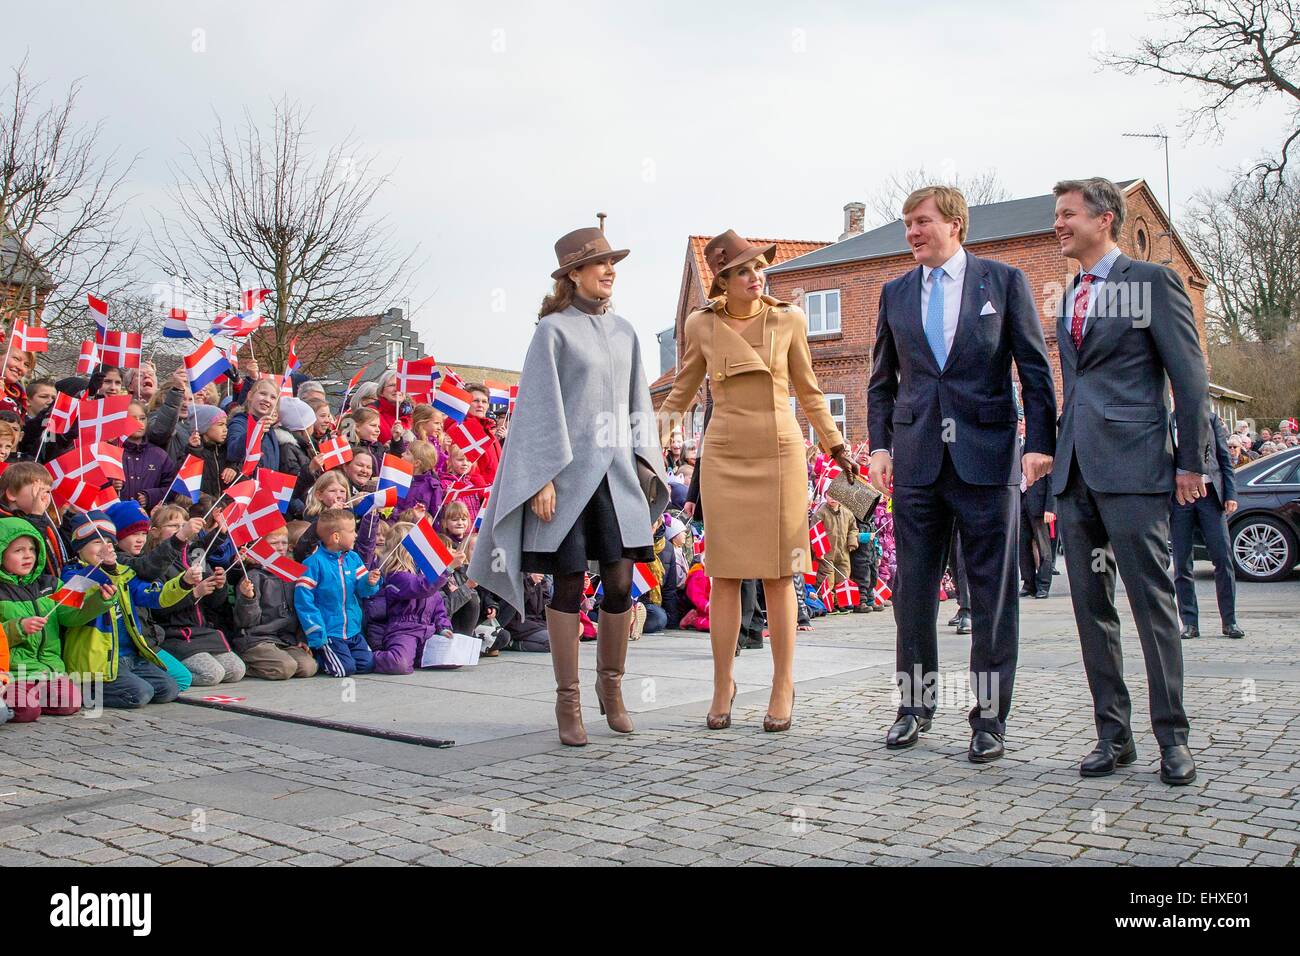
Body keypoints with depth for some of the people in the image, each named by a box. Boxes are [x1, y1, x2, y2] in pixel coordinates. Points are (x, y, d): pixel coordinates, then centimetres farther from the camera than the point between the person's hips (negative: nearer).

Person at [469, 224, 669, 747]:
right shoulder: (553, 330, 0)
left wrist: (645, 463, 10)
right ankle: (568, 701, 9)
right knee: (569, 584, -1)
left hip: (616, 471, 4)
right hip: (568, 470, -4)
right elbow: (540, 406, -5)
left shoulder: (624, 332, 15)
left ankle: (611, 687, 19)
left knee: (620, 583, -1)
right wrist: (544, 478, -12)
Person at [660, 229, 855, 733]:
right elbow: (683, 389, 16)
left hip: (780, 453, 0)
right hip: (724, 457, 1)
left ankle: (783, 687, 11)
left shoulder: (788, 320, 2)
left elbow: (808, 391, 13)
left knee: (778, 574, 1)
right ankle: (722, 687, 13)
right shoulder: (701, 325, 3)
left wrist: (836, 445, 16)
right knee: (724, 573, 2)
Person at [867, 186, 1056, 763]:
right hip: (917, 456, 3)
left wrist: (1040, 443, -7)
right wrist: (879, 444, 6)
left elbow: (1035, 370, 2)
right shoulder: (895, 293, 13)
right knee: (912, 588, 6)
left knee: (992, 590, 2)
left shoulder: (1003, 281, 4)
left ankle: (989, 716, 11)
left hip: (986, 455, -3)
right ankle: (916, 705, 20)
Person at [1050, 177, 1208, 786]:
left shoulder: (1153, 280, 0)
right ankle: (1113, 734, 15)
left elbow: (1189, 375, -3)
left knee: (1152, 602, -2)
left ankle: (1172, 737, 9)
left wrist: (1190, 462, -6)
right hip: (1075, 470, 7)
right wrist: (1057, 451, 15)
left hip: (1132, 465, -6)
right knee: (1091, 606, 7)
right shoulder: (1070, 296, 19)